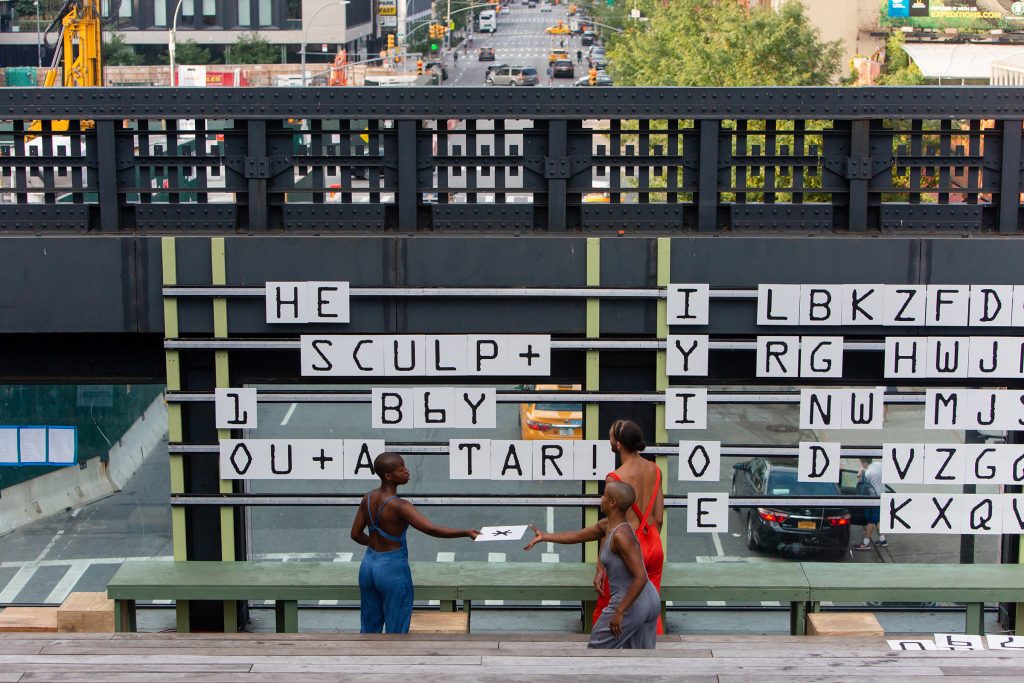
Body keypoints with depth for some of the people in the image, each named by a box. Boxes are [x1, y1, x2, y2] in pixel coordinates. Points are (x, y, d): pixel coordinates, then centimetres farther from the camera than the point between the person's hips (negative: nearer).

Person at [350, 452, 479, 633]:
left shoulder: (368, 499, -2)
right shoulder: (399, 507, -23)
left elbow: (356, 534, 8)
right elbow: (431, 529, -31)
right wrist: (466, 533, -29)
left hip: (368, 565, 7)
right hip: (393, 570, -7)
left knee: (369, 628, 17)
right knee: (397, 631, 5)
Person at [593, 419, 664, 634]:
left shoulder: (615, 478, -19)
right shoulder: (654, 470, 0)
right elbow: (659, 518, 8)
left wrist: (600, 569, -9)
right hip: (654, 546, 6)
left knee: (604, 613, 10)